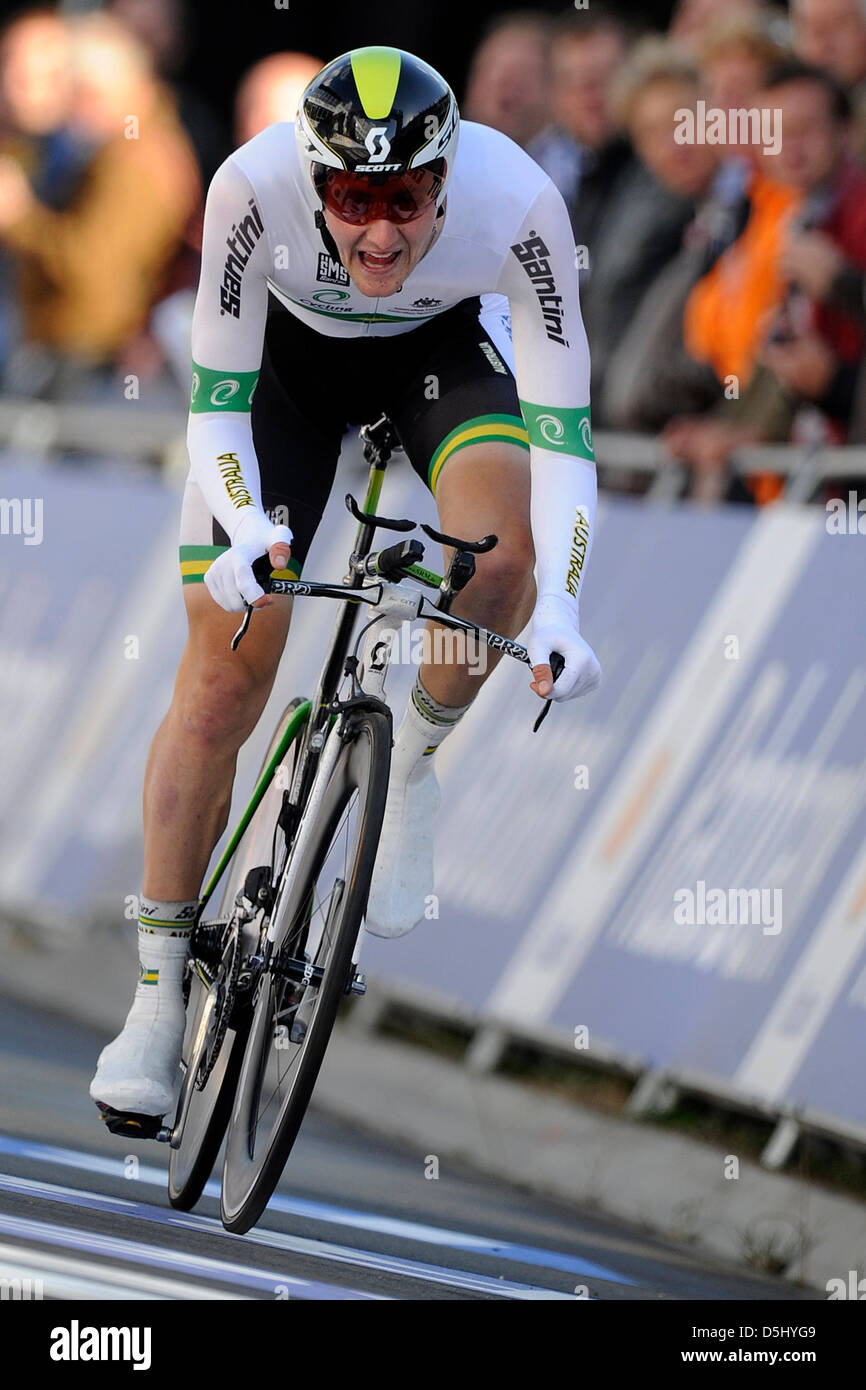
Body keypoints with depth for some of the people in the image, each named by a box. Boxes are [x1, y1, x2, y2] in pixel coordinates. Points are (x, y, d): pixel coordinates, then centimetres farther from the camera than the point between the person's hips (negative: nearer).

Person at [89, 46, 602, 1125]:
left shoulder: (515, 201, -37)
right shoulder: (256, 185, -37)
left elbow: (563, 427, -34)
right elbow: (215, 400, -28)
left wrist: (558, 606, -48)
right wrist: (247, 531, -47)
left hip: (444, 347, 0)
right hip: (292, 351, 0)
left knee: (505, 550, -31)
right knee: (224, 670, -8)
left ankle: (411, 766, -2)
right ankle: (160, 989, 4)